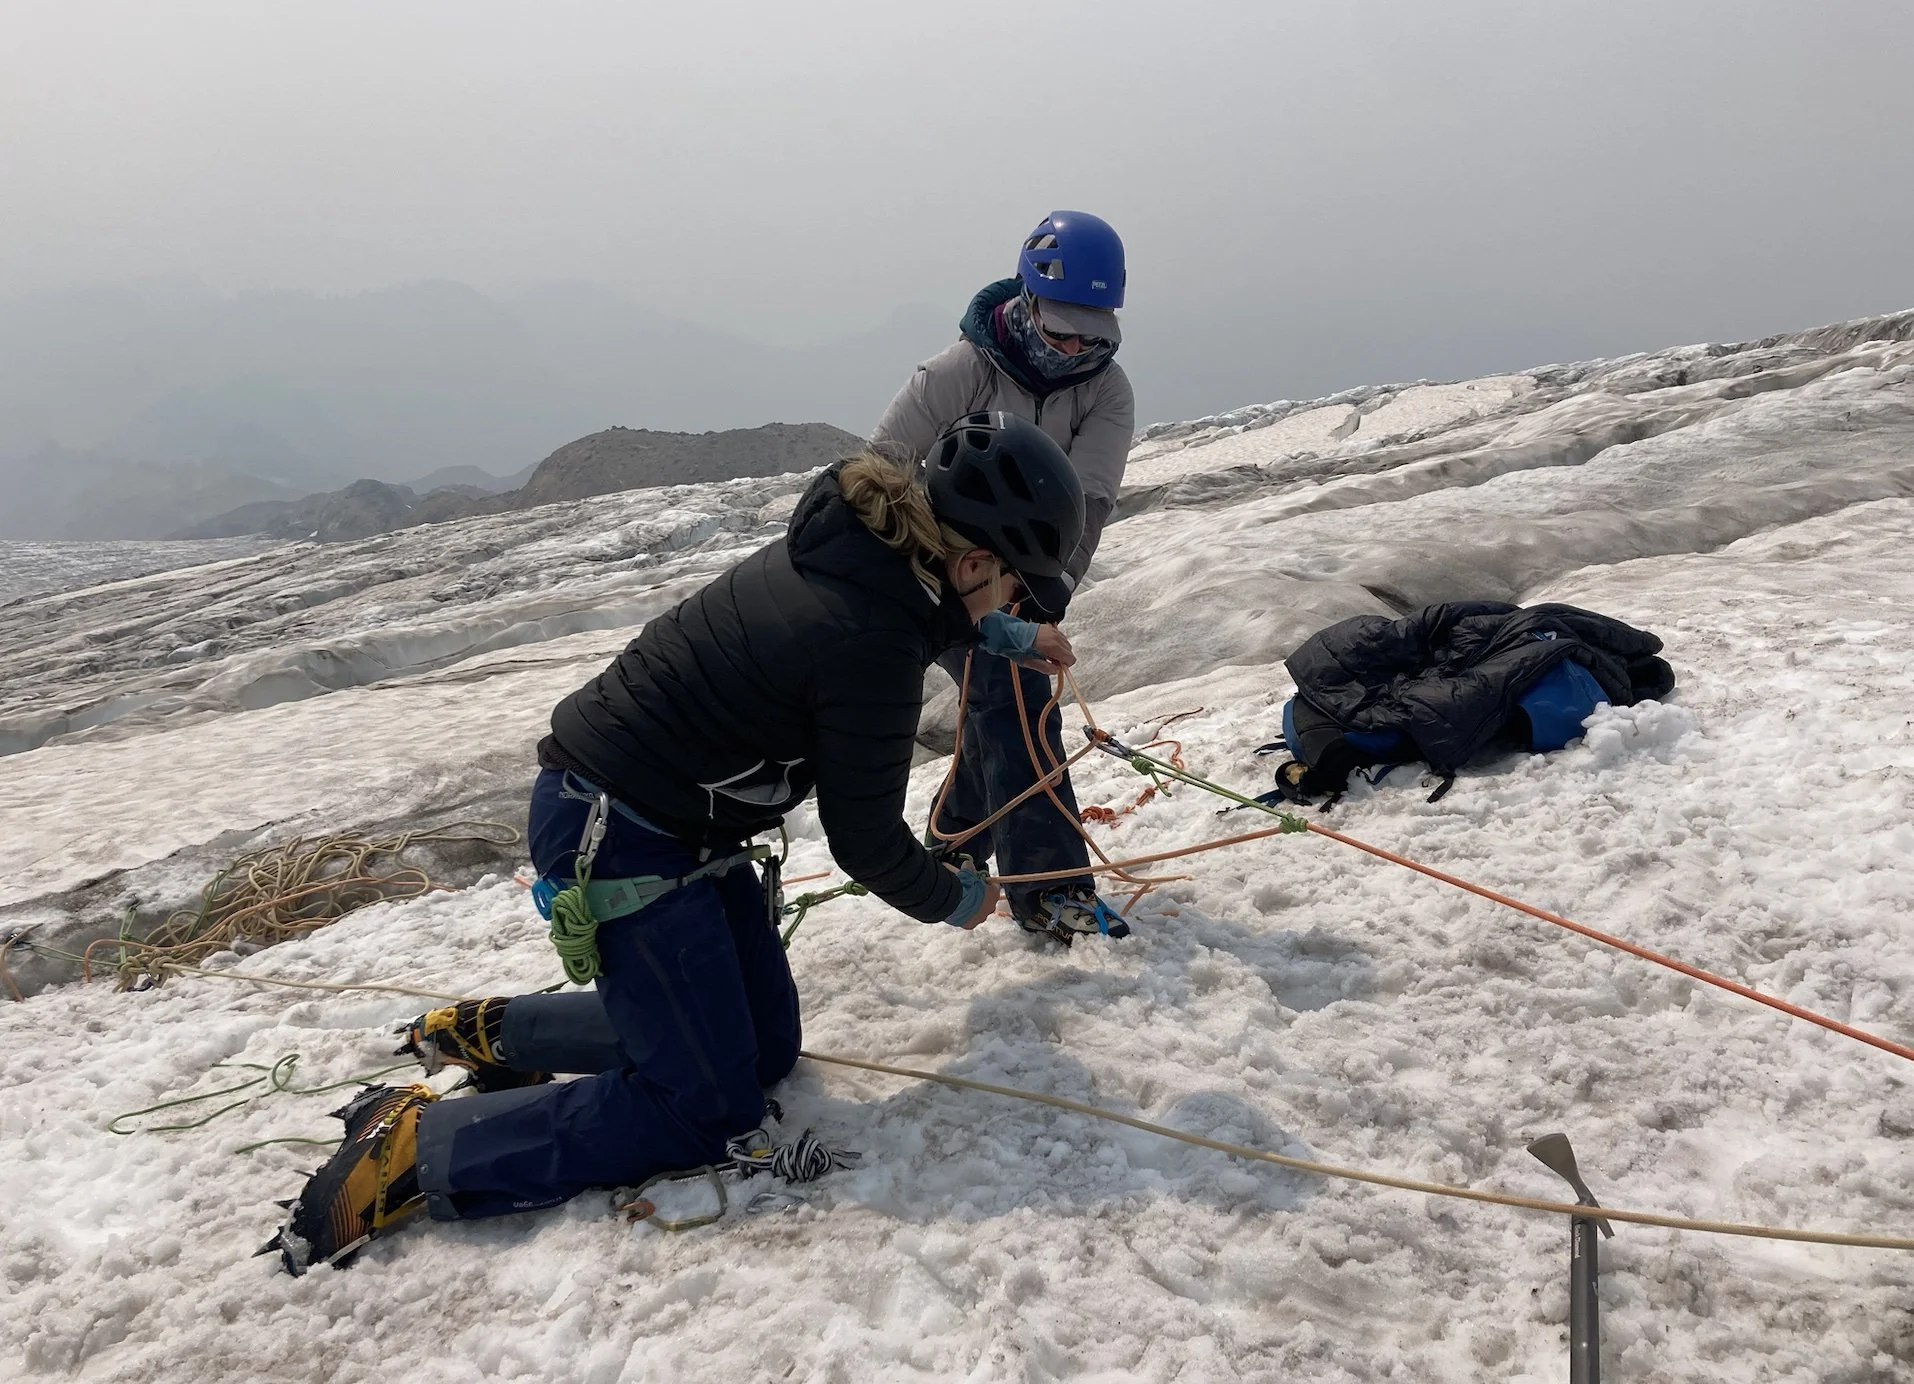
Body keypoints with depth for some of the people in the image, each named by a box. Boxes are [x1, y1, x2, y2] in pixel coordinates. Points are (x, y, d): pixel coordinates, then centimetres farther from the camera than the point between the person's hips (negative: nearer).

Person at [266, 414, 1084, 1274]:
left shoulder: (854, 543, -1)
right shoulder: (869, 650, -27)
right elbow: (866, 842, -15)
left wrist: (1009, 637, 33)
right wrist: (958, 900, 3)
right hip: (618, 843, -10)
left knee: (767, 1048, 15)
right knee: (706, 1107, -3)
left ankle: (495, 1032, 24)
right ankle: (413, 1147, 0)